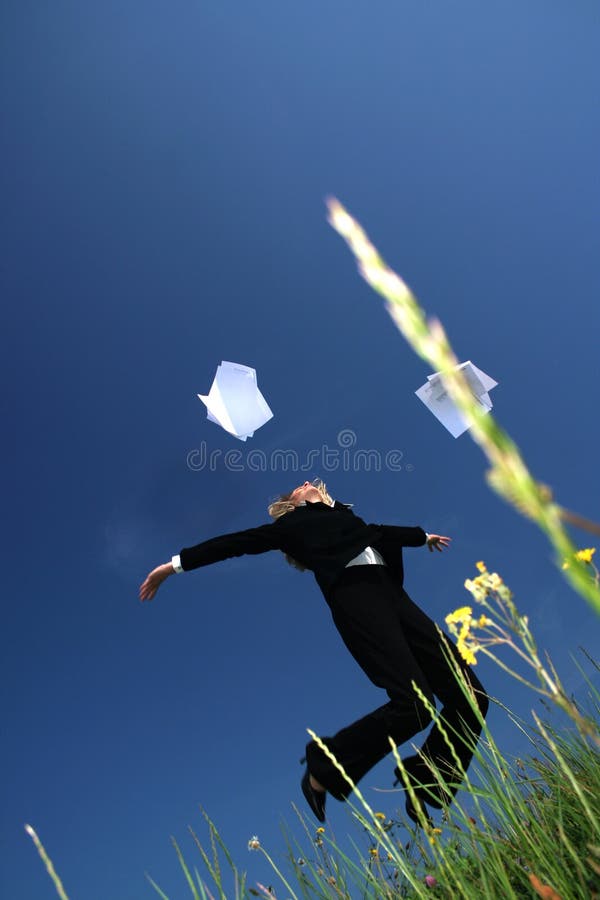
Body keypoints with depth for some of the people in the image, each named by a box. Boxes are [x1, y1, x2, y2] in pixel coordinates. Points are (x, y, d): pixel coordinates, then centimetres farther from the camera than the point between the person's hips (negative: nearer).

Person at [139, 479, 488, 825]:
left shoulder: (344, 516, 32)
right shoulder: (291, 524, 17)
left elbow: (383, 532, 48)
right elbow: (239, 541, 13)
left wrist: (422, 536, 65)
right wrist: (177, 563, 9)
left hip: (391, 593, 7)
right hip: (354, 595, -7)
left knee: (469, 693, -4)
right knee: (413, 702, -21)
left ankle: (426, 788, 12)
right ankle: (323, 771, -2)